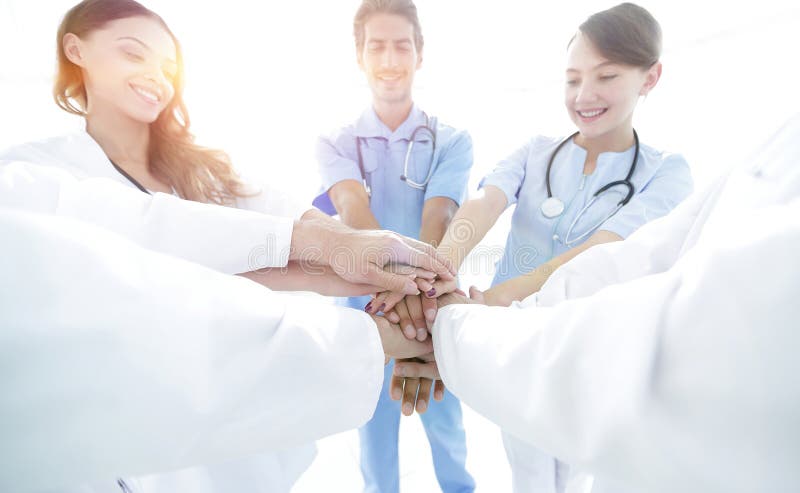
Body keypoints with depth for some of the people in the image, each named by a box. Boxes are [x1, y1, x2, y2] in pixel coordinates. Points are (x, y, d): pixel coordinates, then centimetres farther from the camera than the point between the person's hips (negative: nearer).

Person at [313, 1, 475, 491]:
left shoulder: (452, 140, -4)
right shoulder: (336, 142, -3)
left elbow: (437, 217, -20)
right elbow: (351, 207, -23)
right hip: (364, 303, 1)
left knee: (445, 422, 17)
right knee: (375, 429, 16)